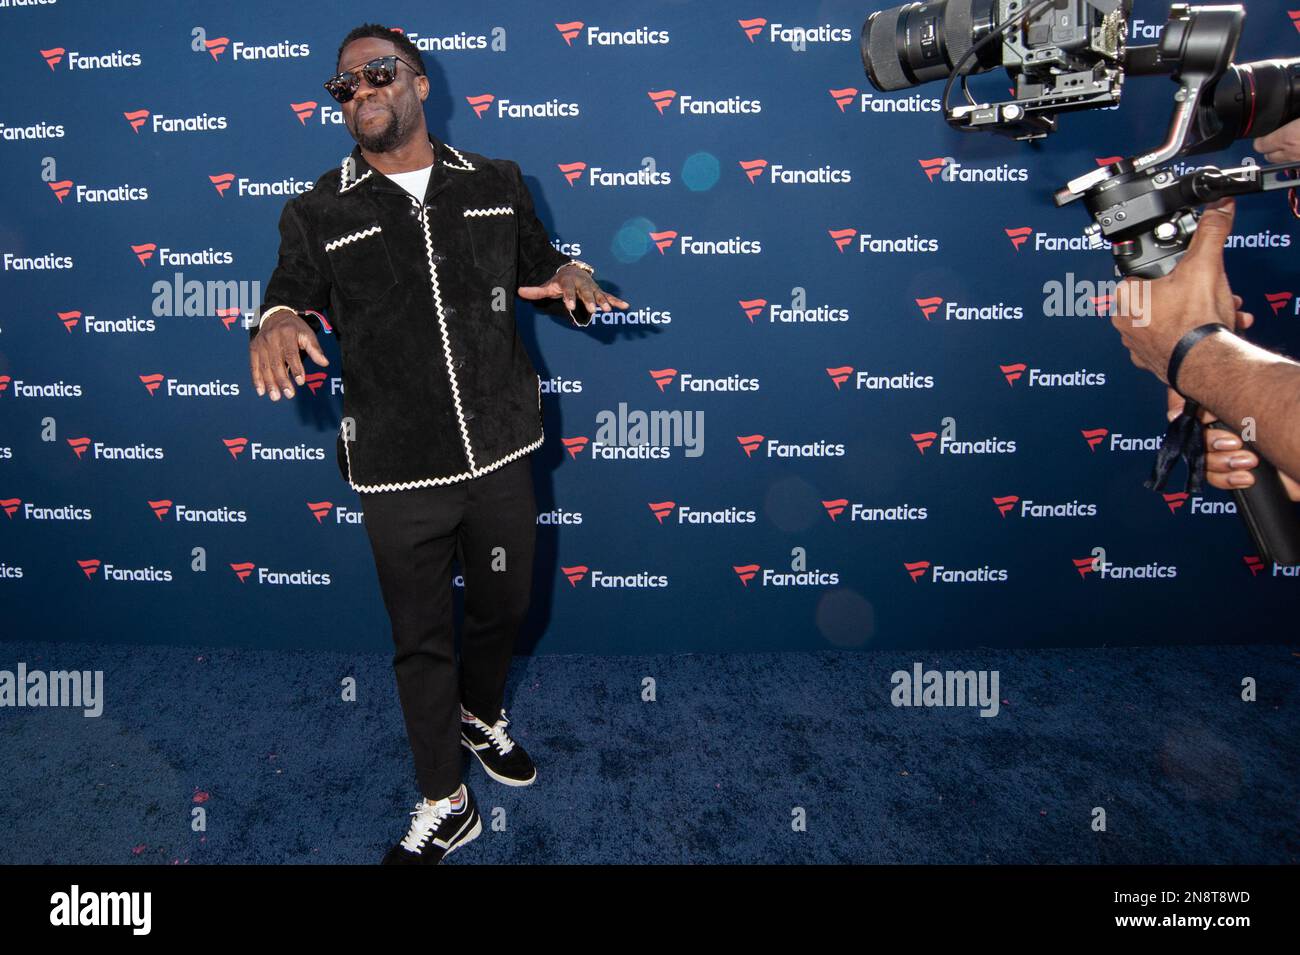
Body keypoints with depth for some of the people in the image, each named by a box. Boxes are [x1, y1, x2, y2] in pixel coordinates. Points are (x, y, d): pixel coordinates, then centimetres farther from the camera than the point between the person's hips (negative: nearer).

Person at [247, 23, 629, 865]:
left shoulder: (498, 185, 6)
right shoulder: (319, 214, 1)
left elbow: (540, 263, 16)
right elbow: (291, 299, 2)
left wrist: (572, 275, -7)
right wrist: (276, 326, -23)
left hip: (502, 452, 2)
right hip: (398, 472, -2)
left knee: (504, 606, 19)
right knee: (421, 638, 9)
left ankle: (481, 716, 51)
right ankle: (445, 808, 28)